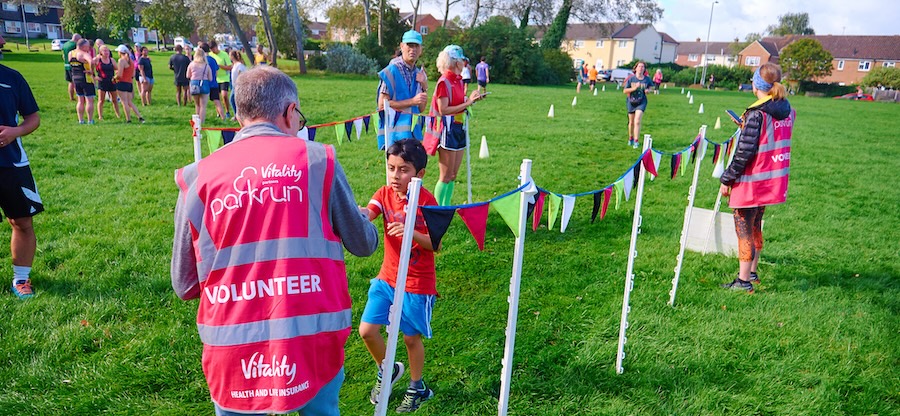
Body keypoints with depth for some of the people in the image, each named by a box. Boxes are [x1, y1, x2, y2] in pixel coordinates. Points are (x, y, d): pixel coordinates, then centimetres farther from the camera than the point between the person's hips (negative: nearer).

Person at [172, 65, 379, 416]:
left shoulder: (197, 177, -1)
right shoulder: (317, 160, -4)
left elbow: (184, 285, 7)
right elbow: (364, 244, 7)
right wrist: (364, 219, 29)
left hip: (232, 350, 1)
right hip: (313, 342, -1)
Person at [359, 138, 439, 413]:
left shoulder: (426, 200, -14)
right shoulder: (385, 194, -3)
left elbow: (436, 244, -17)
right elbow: (365, 214, -22)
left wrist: (411, 232, -34)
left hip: (418, 284, -4)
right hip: (387, 278, 4)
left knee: (411, 337, 8)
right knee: (367, 330, 1)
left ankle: (417, 388, 34)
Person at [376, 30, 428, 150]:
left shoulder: (419, 74, 12)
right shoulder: (391, 71, -8)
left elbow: (421, 109, 14)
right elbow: (382, 105, -14)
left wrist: (424, 87, -1)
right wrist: (412, 101, -16)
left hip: (414, 131, 7)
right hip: (395, 133, -7)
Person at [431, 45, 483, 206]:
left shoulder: (459, 81, 12)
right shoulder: (444, 82, -13)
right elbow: (443, 110, -19)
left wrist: (471, 99, 3)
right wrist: (467, 103, -16)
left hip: (458, 129, 9)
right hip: (447, 130, -9)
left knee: (453, 175, 11)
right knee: (446, 176, -4)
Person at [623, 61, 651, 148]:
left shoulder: (647, 79, -3)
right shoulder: (631, 78, -8)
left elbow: (650, 87, 15)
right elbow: (625, 91, -9)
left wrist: (648, 90, -8)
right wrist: (634, 88, -22)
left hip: (641, 103, -1)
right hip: (631, 102, 1)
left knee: (637, 121, -16)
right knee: (631, 122, 13)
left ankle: (636, 141, -12)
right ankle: (630, 138, 36)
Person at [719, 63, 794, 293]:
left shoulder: (757, 114, -18)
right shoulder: (788, 112, 5)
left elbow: (744, 152, -18)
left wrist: (727, 179, -11)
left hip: (751, 182, -8)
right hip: (773, 181, 8)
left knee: (744, 229, 1)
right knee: (755, 226, 20)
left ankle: (743, 281, 6)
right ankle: (752, 272, 32)